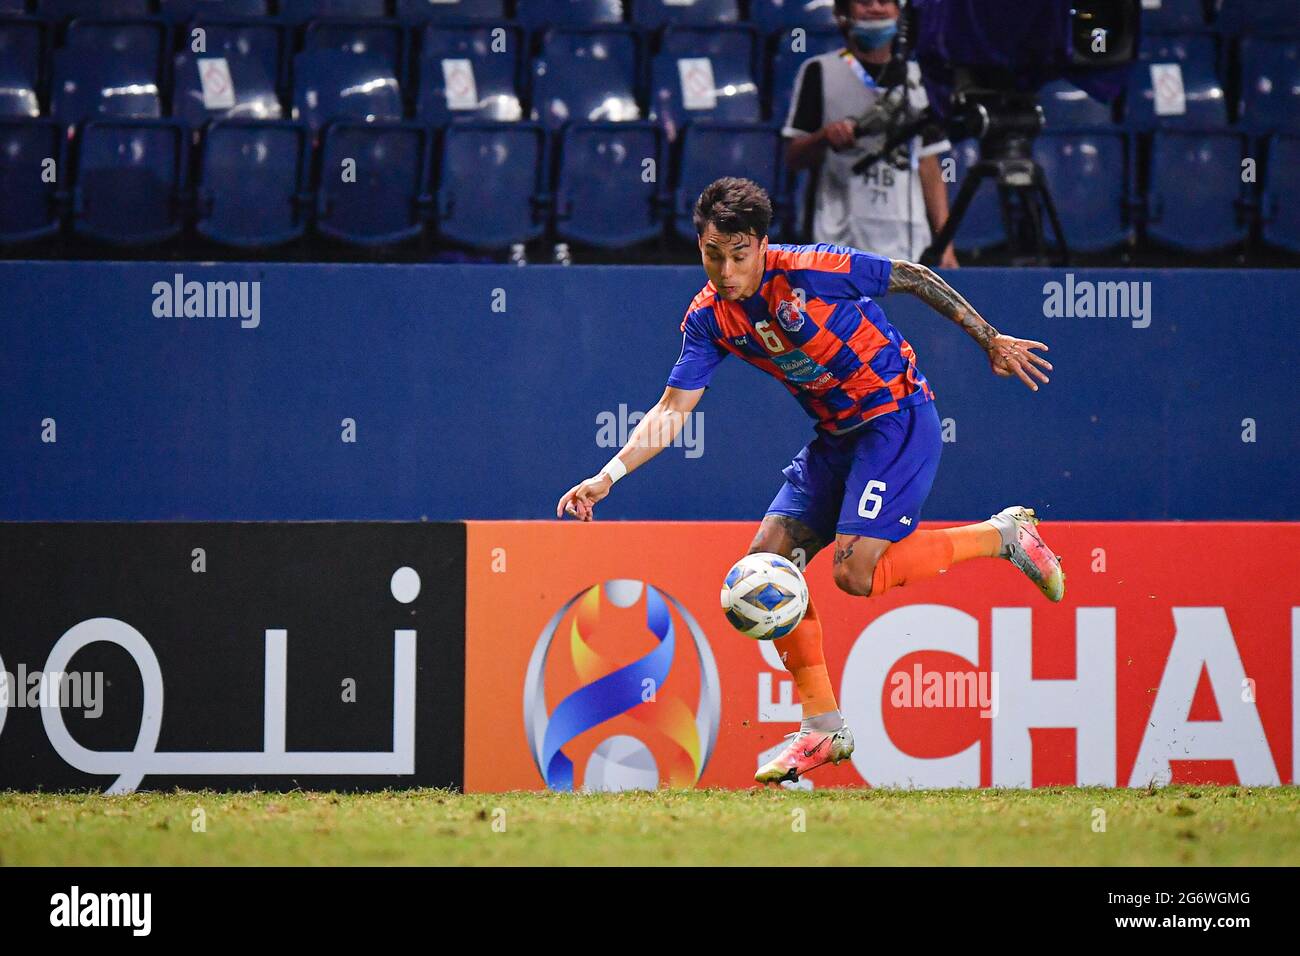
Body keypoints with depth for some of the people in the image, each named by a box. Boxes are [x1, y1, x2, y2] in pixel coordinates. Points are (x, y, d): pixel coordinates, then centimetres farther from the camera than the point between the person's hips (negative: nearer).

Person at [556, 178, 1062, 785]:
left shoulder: (809, 271, -22)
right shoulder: (709, 318, -3)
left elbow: (914, 278, -10)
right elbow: (671, 411, -2)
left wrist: (992, 342, -2)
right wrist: (606, 477, -16)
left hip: (898, 414, -7)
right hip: (837, 434, 7)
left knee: (855, 572, -21)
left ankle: (1003, 535, -1)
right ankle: (822, 726, 7)